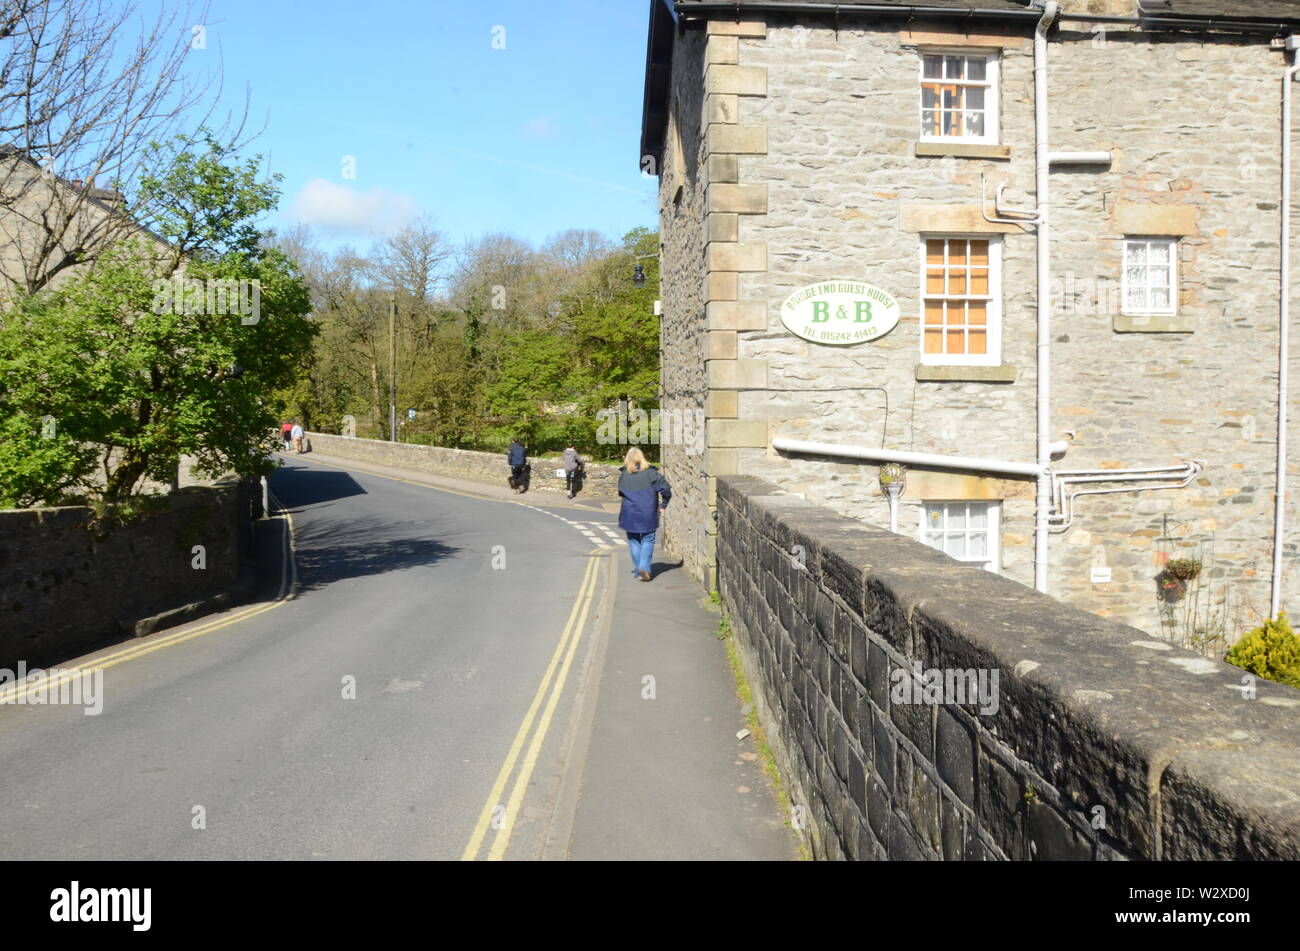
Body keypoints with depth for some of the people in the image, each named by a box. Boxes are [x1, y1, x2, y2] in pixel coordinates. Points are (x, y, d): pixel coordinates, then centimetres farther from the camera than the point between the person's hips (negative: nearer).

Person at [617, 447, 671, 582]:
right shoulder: (651, 473, -6)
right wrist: (663, 505, 0)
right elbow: (666, 488, -11)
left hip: (630, 514, 1)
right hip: (648, 514, -1)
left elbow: (620, 493, 8)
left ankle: (637, 570, 14)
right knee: (648, 541, 7)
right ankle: (644, 567, -10)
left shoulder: (623, 474, -2)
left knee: (634, 541, 13)